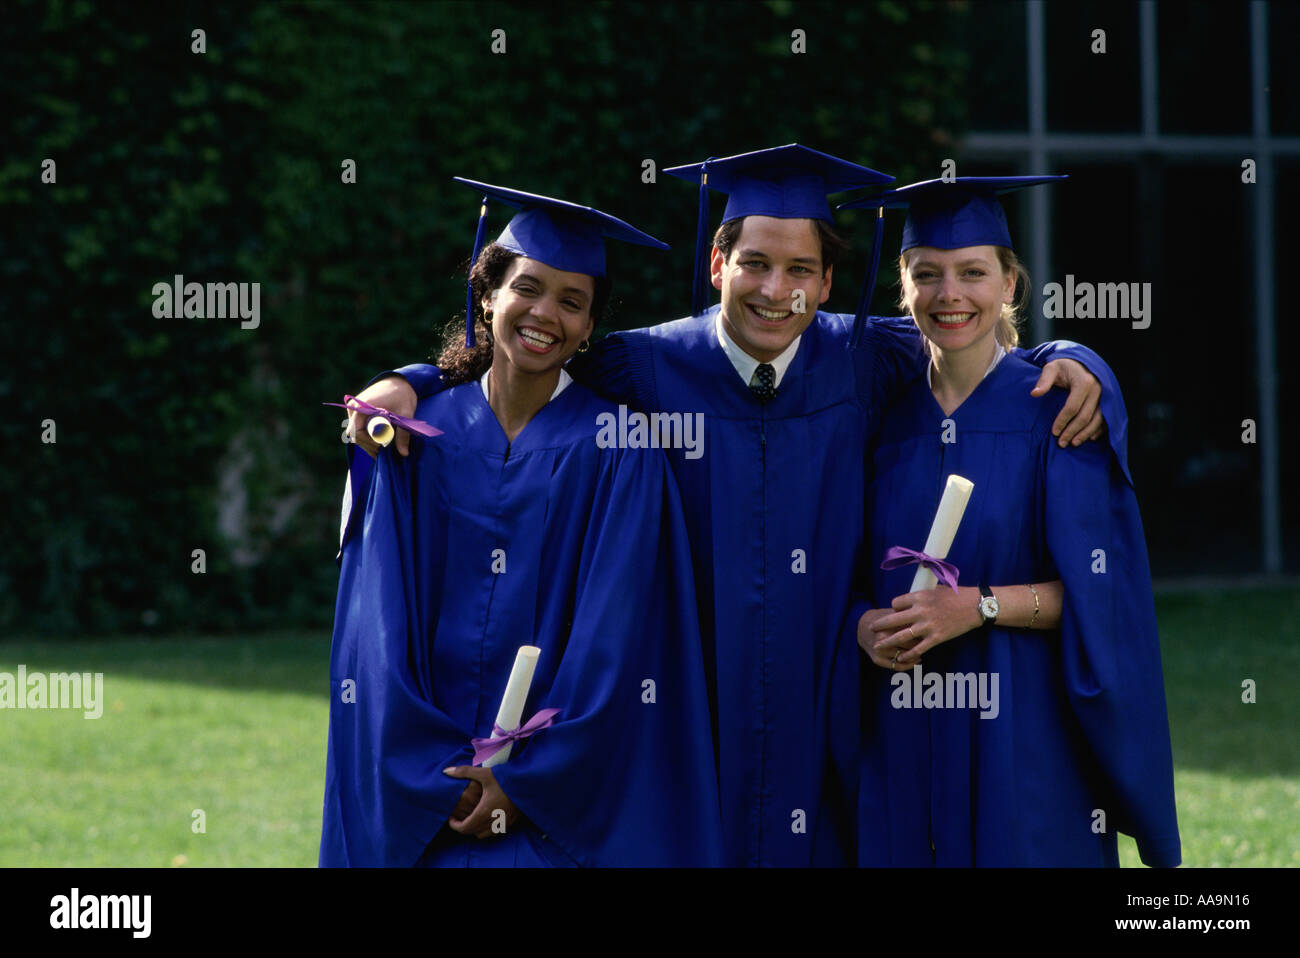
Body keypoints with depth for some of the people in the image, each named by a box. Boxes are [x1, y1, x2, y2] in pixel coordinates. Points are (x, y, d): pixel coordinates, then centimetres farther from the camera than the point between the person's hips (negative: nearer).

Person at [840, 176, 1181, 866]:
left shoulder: (1055, 411, -3)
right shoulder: (888, 420, 9)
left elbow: (1100, 589, -8)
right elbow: (853, 578, 12)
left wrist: (979, 607, -18)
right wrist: (869, 628, -9)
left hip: (1027, 744, -3)